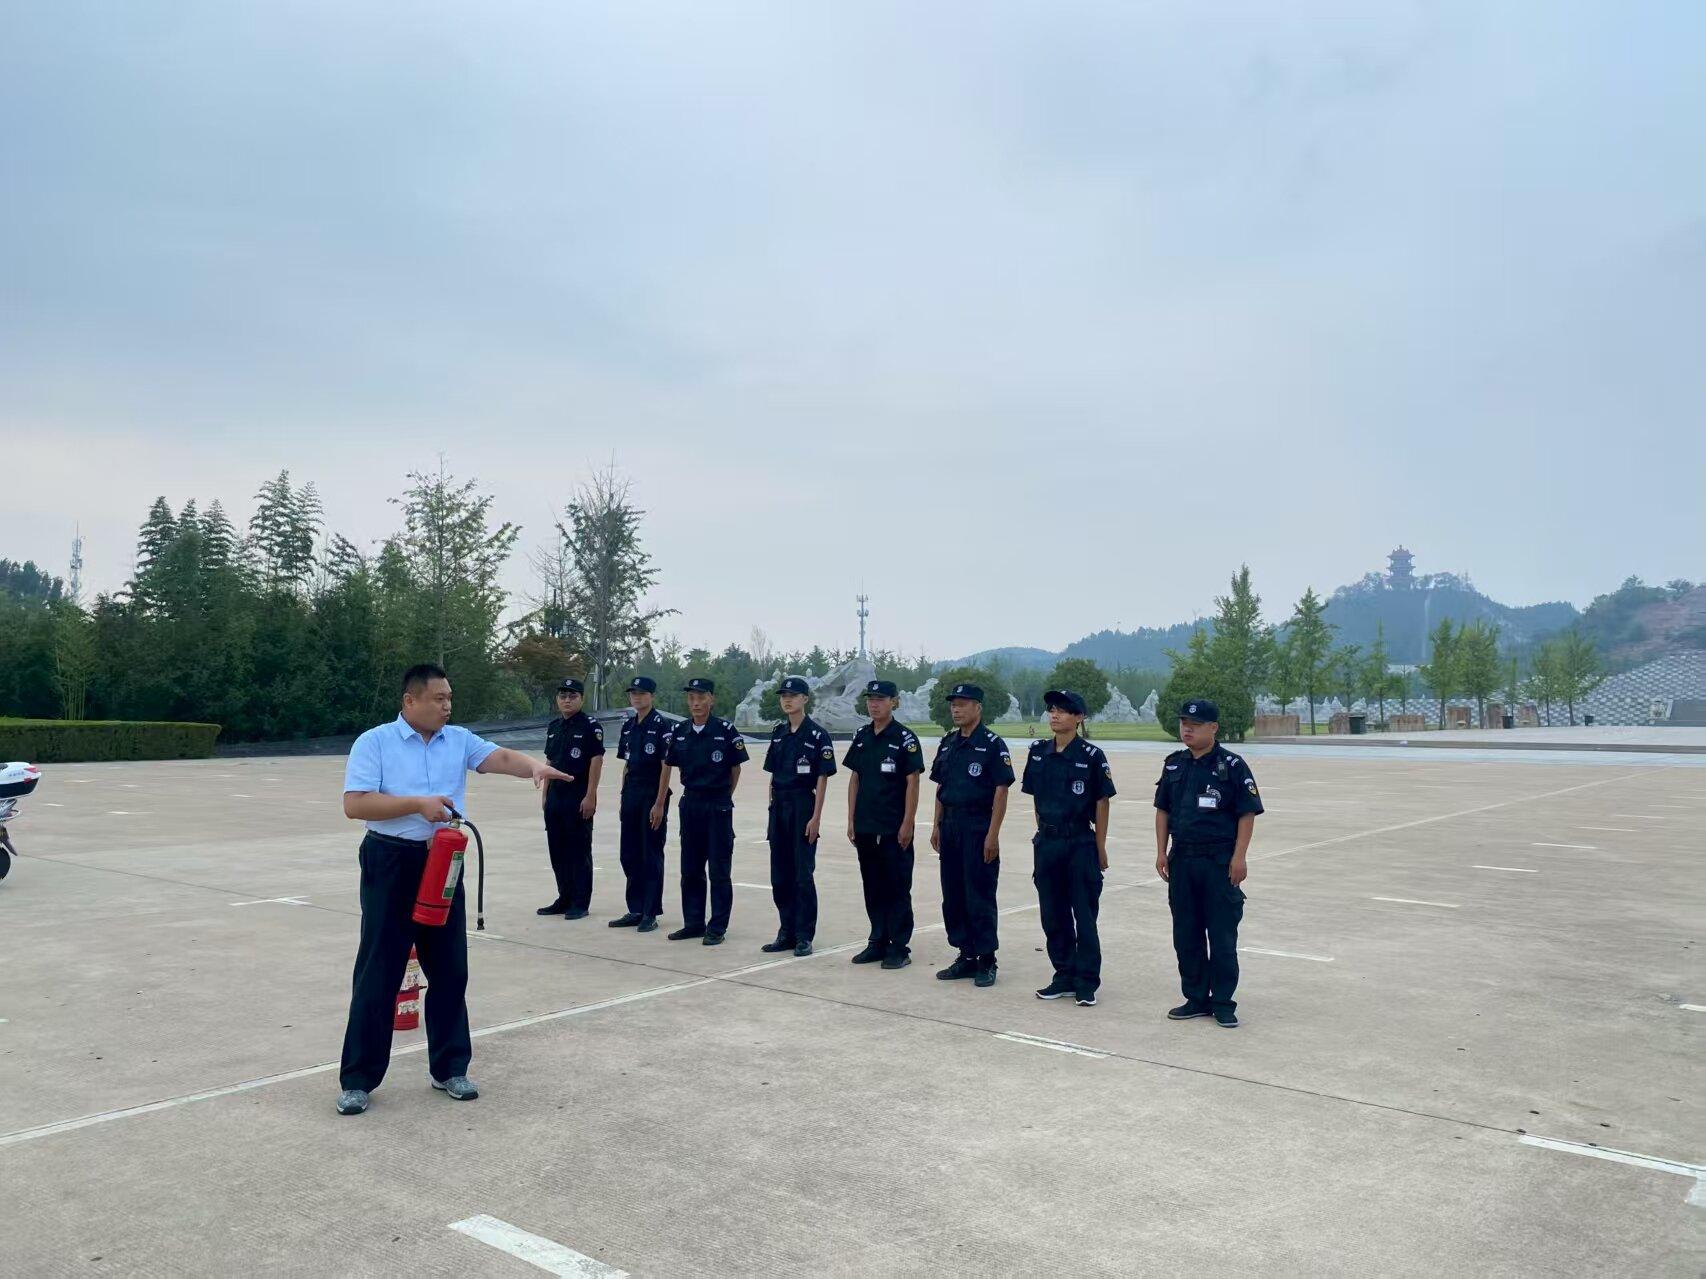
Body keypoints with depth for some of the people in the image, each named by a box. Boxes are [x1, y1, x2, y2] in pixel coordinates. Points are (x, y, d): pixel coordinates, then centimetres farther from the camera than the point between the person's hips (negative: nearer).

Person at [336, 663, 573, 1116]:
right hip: (391, 862, -4)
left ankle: (449, 1067, 23)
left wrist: (533, 766, -30)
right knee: (378, 972, 2)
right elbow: (354, 804, -12)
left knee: (450, 969, 10)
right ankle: (358, 1078, 13)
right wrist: (418, 804, -19)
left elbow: (499, 757, -9)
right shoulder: (374, 742, -5)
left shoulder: (459, 739, 6)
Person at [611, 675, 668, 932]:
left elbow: (666, 768, -11)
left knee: (651, 855, 0)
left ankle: (650, 913, 8)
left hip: (652, 797, -7)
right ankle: (635, 910, 20)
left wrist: (660, 804, -15)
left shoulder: (661, 726, -9)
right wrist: (623, 799, 13)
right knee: (629, 855, 10)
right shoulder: (628, 726, 12)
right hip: (631, 795, 7)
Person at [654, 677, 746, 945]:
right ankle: (693, 923, 23)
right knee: (690, 868, 11)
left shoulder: (727, 731, -9)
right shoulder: (678, 732, 3)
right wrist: (659, 804, 12)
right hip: (690, 803, 4)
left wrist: (722, 797, 5)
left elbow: (735, 769, 0)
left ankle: (717, 928, 9)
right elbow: (667, 767, 12)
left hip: (718, 807, -4)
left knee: (719, 870, 1)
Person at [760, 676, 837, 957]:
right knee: (779, 874, 10)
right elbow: (773, 774, 14)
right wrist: (772, 808, 10)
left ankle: (804, 936, 7)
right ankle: (786, 933, 20)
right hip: (779, 807, 6)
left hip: (803, 806, -6)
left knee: (803, 874, -1)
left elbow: (822, 779, -9)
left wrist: (816, 817, -13)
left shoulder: (817, 735, -8)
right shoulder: (778, 733, 10)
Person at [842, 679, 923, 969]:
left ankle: (899, 947, 9)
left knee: (897, 888, 1)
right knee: (873, 887, 12)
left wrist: (907, 824, -13)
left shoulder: (905, 738, -7)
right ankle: (878, 942, 22)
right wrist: (851, 820, 8)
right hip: (865, 827, 6)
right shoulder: (861, 737, 10)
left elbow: (912, 782, -9)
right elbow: (854, 779, 13)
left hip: (894, 829, -6)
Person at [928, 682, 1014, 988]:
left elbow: (1001, 791, -11)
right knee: (953, 894, 10)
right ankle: (966, 956, 21)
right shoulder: (947, 744, 12)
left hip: (979, 827, -7)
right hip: (950, 826, 7)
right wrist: (937, 825, 11)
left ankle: (986, 961, 8)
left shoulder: (992, 745, -8)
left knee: (979, 896, -2)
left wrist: (992, 834, -16)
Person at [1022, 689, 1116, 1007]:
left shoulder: (1091, 755, -8)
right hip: (1047, 843, 5)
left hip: (1080, 843, -5)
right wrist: (1043, 835, 9)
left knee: (1084, 916, 2)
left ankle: (1086, 983, 11)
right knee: (1053, 915, 11)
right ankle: (1064, 977, 23)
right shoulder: (1038, 752, 5)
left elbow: (1101, 803, -4)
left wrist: (1100, 849, -2)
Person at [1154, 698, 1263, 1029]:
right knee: (1185, 935, 10)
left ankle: (1223, 1003, 12)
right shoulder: (1174, 765, 9)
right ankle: (1196, 998, 21)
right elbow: (1163, 810, 14)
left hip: (1220, 861, -5)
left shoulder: (1232, 766, -7)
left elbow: (1247, 814, -8)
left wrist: (1239, 857, -13)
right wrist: (1161, 852, 8)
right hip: (1182, 859, 5)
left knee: (1222, 936, 1)